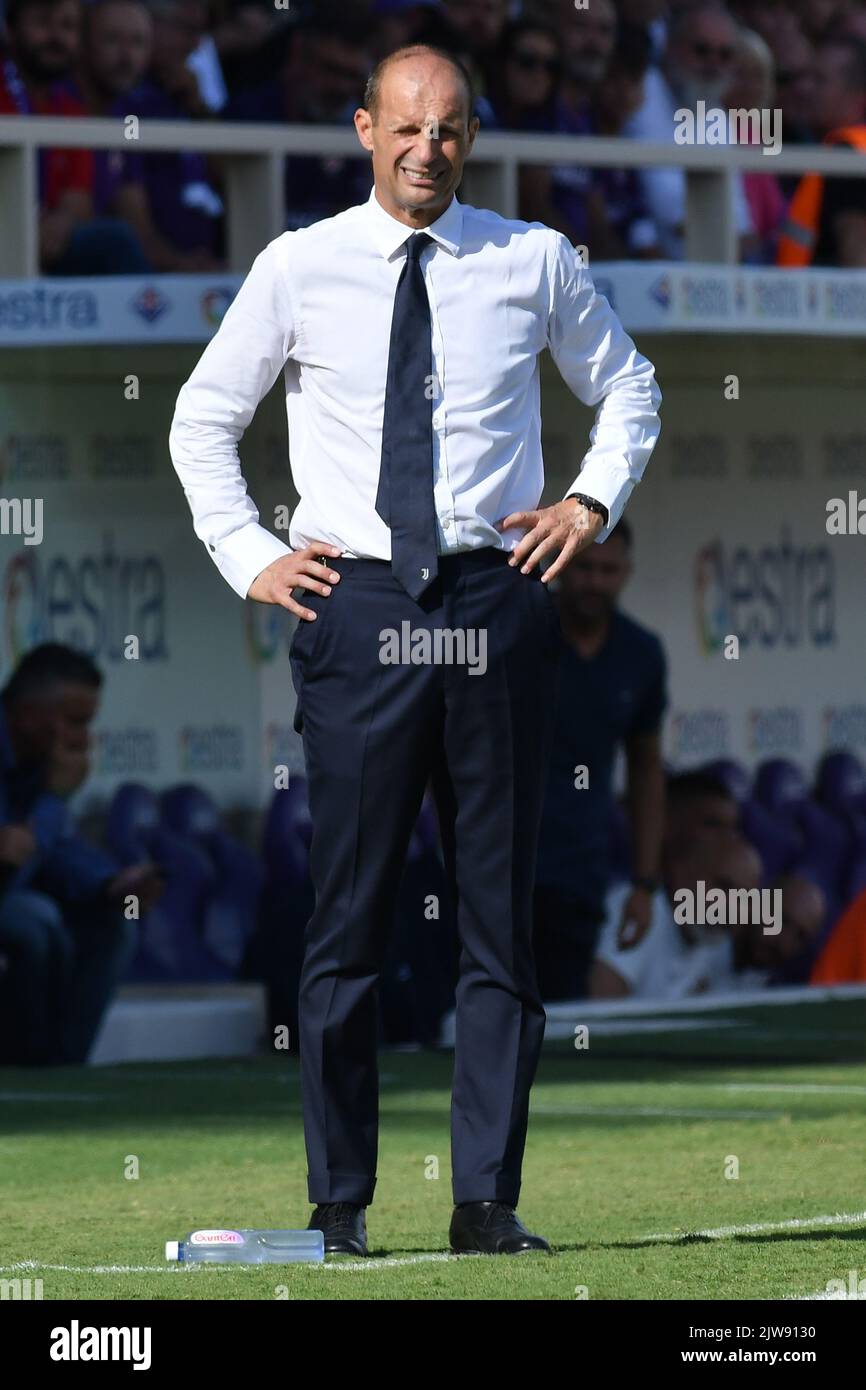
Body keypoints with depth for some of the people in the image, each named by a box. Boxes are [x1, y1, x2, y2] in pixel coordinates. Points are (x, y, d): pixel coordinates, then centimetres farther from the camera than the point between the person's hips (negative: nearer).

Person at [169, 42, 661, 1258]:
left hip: (498, 600, 1)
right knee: (350, 909, -2)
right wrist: (246, 555, 6)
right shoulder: (299, 269, 4)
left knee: (500, 915, 1)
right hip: (356, 602, -1)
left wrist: (596, 497, 7)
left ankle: (487, 1202, 4)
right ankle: (339, 1203, 4)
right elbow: (202, 419, 15)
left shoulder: (535, 262, 7)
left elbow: (627, 387, 23)